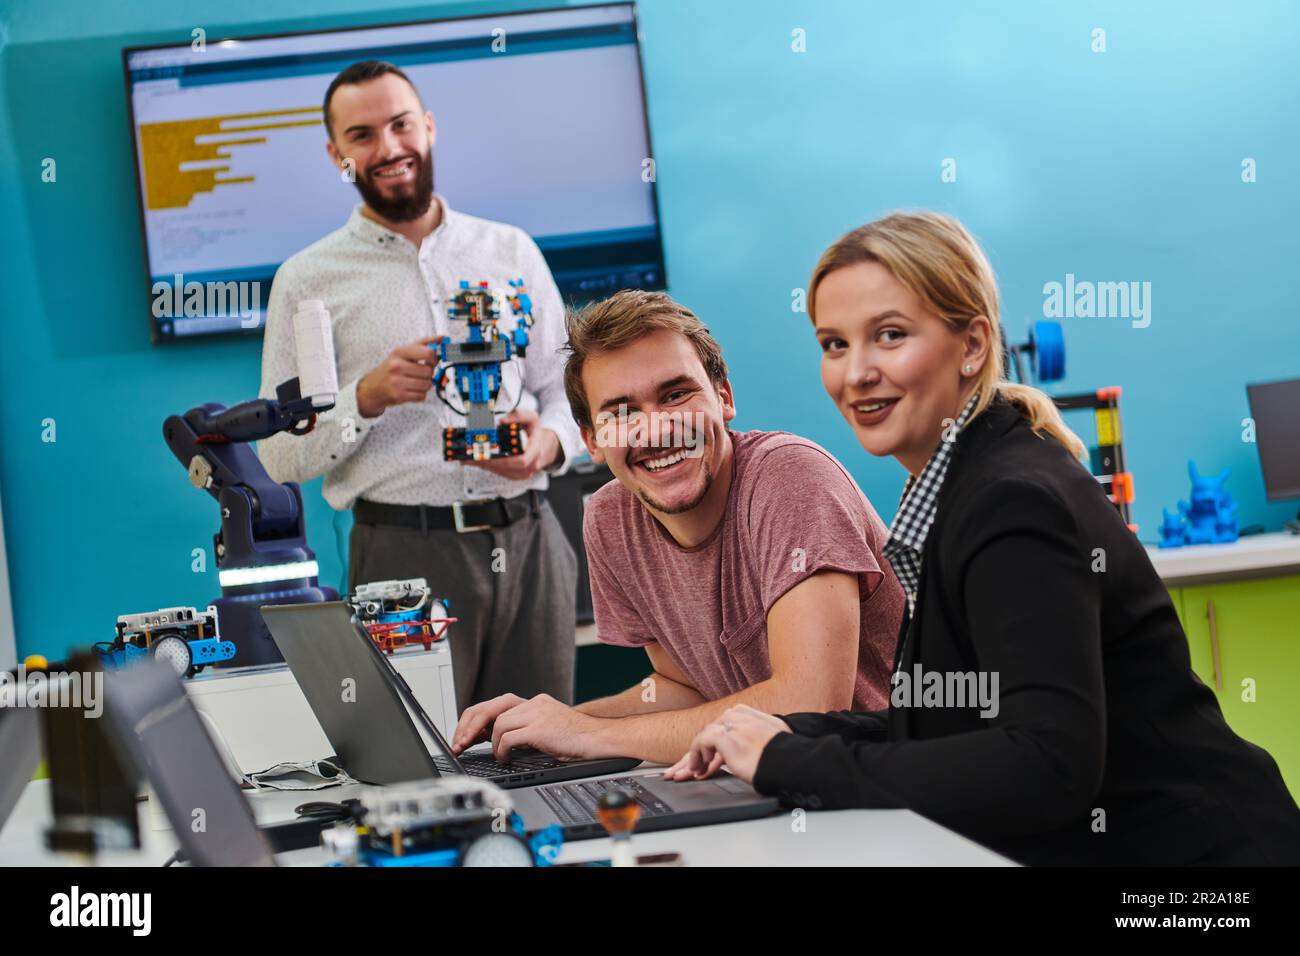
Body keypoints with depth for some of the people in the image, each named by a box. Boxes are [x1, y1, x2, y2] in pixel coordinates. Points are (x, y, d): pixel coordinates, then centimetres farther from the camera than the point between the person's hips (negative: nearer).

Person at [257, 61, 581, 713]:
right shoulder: (307, 280, 5)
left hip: (529, 543, 3)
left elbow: (566, 385, 15)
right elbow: (281, 457, 1)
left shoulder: (510, 251, 13)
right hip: (406, 554, -2)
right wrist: (368, 396, -15)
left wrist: (549, 439, -8)